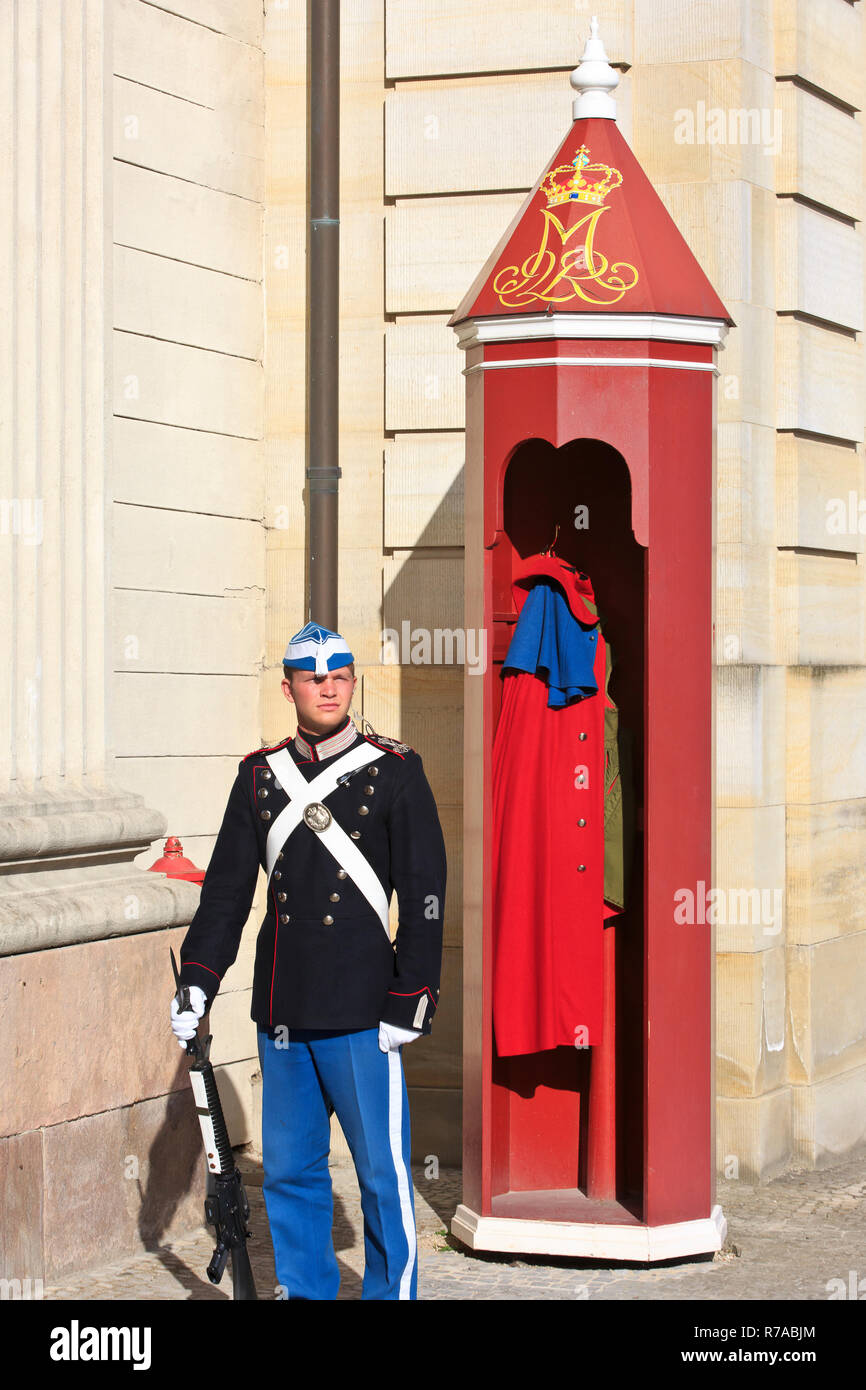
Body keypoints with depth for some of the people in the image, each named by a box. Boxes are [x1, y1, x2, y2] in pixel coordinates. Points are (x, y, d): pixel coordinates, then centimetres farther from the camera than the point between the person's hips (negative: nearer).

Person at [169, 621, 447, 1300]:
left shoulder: (395, 772, -2)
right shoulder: (260, 776, 9)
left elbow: (425, 894, -4)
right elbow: (227, 888, 14)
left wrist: (410, 1002, -9)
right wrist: (197, 982, 6)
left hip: (363, 1014, -4)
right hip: (283, 1014, 4)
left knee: (382, 1168, 1)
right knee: (290, 1170, 11)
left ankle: (392, 1292, 14)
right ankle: (304, 1289, 24)